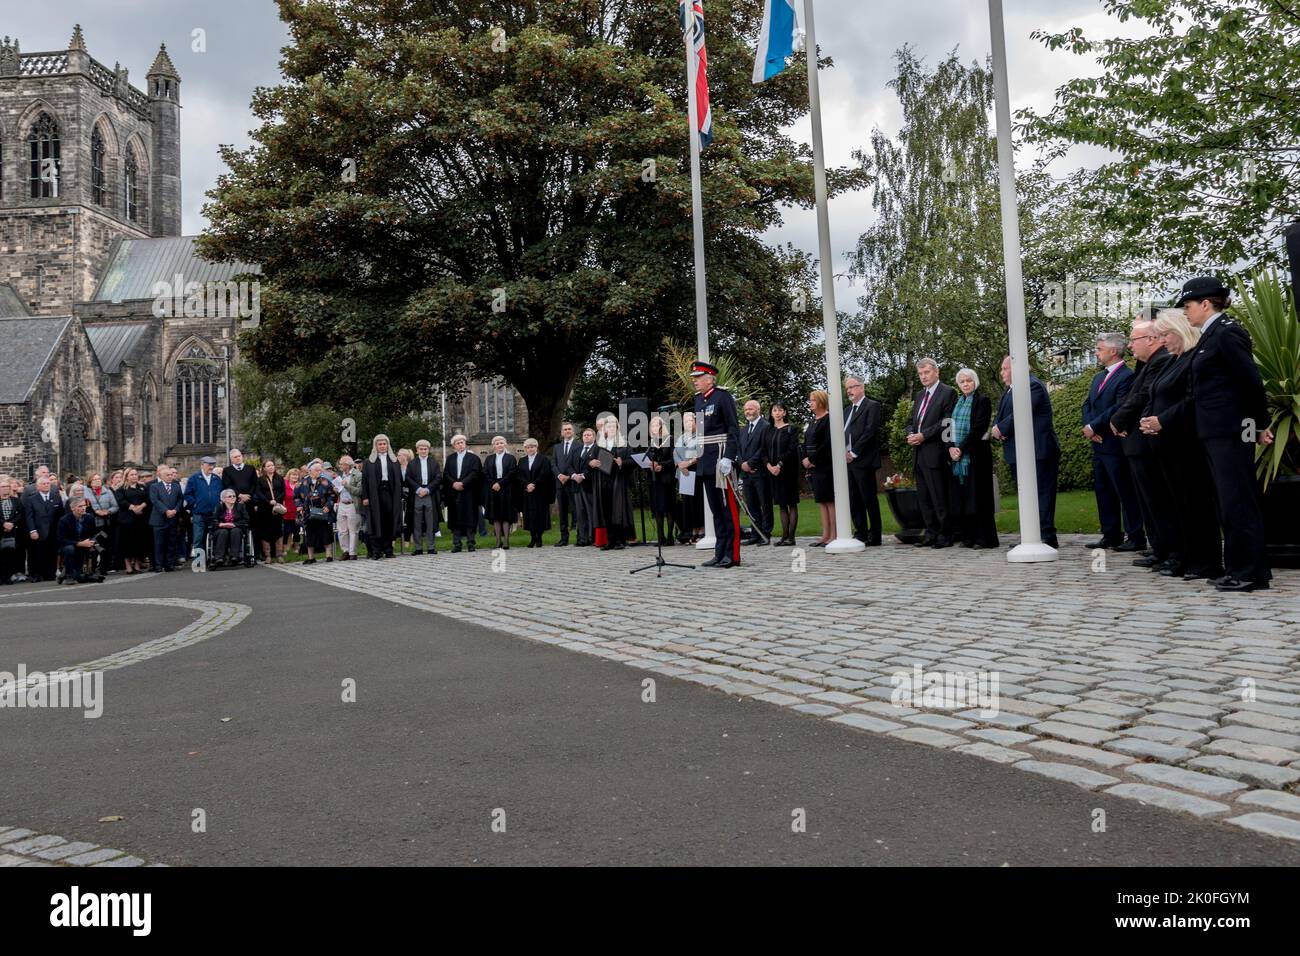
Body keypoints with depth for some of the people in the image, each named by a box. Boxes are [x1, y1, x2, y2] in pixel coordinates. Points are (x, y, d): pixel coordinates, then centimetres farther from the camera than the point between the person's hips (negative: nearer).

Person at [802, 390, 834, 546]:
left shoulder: (829, 419, -9)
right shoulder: (812, 422, 17)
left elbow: (828, 444, -17)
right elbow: (806, 444, 18)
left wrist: (812, 460, -14)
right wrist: (805, 459, 1)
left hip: (826, 466, -8)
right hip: (814, 467, 8)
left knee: (830, 500, -6)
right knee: (821, 501, 8)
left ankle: (833, 536, -4)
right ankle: (825, 536, 12)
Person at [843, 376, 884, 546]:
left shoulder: (872, 406, -3)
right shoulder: (847, 410, 21)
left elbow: (870, 431, -13)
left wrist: (854, 453, -13)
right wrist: (844, 452, 0)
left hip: (863, 461, -8)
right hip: (849, 461, 8)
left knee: (869, 499, -5)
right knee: (854, 501, 8)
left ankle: (874, 537, 0)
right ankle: (860, 534, 14)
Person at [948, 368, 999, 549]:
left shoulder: (982, 401, -3)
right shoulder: (956, 403, 16)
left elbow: (978, 429, -11)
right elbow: (949, 426, 13)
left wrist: (962, 448, -15)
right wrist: (951, 447, -4)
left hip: (976, 454, -6)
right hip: (957, 455, 6)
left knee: (977, 495, -6)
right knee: (960, 496, 4)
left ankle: (983, 537, -4)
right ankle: (967, 536, 9)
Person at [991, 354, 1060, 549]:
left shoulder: (1033, 385, -11)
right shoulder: (1009, 390, 20)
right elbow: (1001, 416, 19)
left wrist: (1001, 429, -12)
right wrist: (997, 429, -3)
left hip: (1037, 452, -10)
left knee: (1042, 494, -7)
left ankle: (1047, 537, -6)